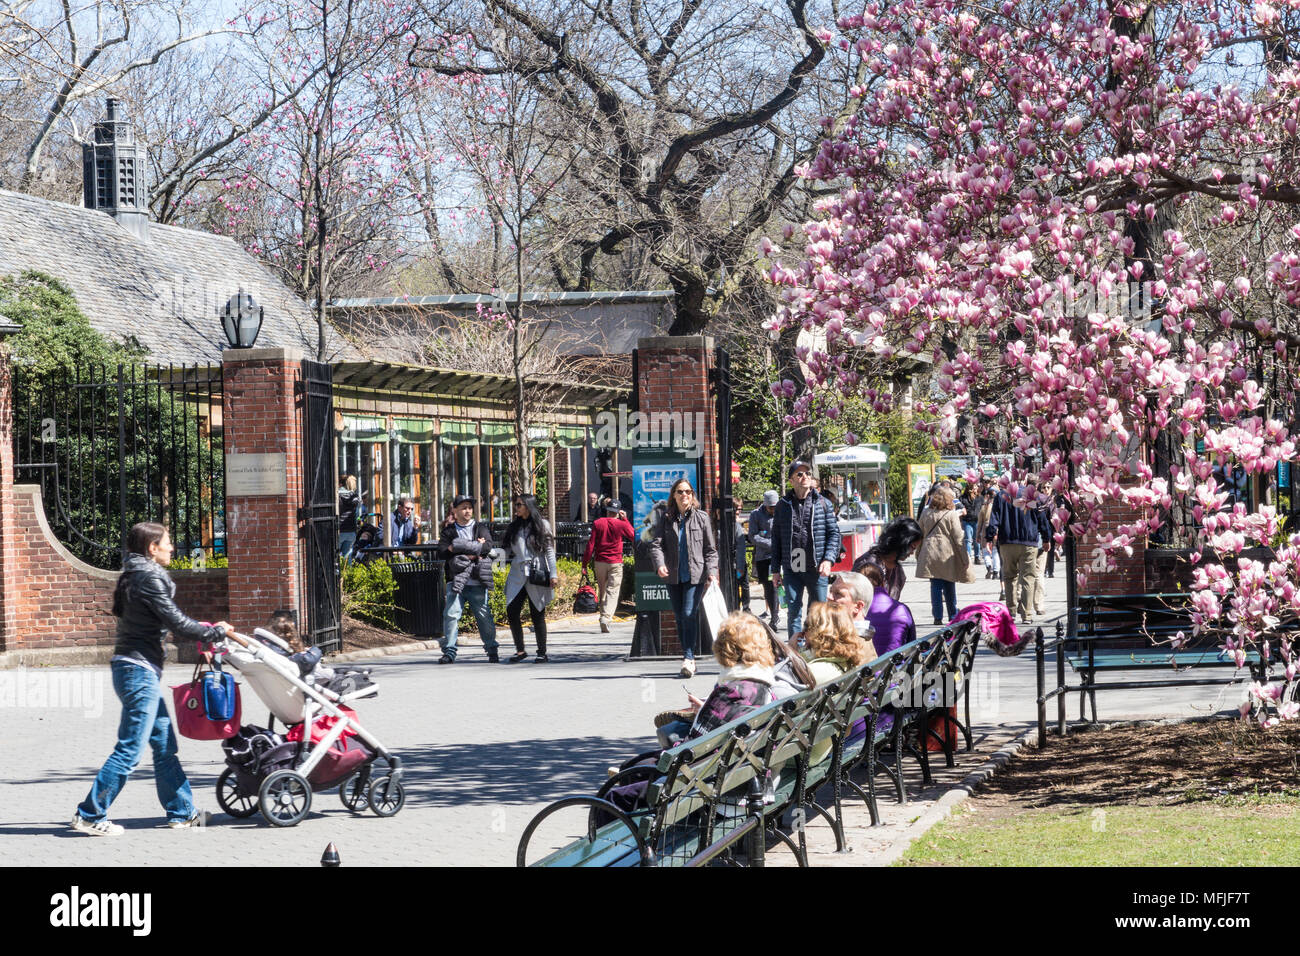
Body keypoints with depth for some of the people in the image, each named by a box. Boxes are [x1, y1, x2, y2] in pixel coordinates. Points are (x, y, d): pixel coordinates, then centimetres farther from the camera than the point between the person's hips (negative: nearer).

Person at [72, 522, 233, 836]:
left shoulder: (134, 576, 15)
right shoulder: (150, 578, -14)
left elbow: (168, 623, 21)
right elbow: (178, 625, -14)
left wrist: (208, 628, 18)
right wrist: (217, 632, -1)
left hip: (137, 670, 10)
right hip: (139, 671, -10)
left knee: (165, 744, 15)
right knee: (130, 750, -8)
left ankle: (182, 811, 22)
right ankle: (89, 815, -5)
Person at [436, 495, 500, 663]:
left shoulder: (481, 528, 11)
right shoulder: (449, 532, 12)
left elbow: (487, 546, -8)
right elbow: (442, 552, -4)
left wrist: (457, 548, -13)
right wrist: (474, 550, -10)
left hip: (477, 582, 0)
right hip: (456, 581, 0)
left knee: (484, 616, 1)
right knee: (451, 614, -9)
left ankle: (492, 650, 14)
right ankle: (449, 651, -5)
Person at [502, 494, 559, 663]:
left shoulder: (542, 525, 2)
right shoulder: (514, 527, 13)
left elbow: (549, 551, 0)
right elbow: (507, 550, 12)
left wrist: (553, 574, -6)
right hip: (517, 576, 4)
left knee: (537, 614, -1)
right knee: (512, 612, -5)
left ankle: (542, 653, 9)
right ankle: (520, 651, 8)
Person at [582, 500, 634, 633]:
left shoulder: (598, 523, 1)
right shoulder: (621, 524, -3)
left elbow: (590, 545, -2)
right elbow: (633, 536, 16)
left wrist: (585, 564, 0)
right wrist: (625, 519, 18)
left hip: (599, 562, 2)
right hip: (615, 562, -2)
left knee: (602, 591, 14)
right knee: (612, 592, -6)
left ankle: (603, 616, 17)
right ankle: (606, 617, -24)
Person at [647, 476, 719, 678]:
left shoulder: (701, 517, 2)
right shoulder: (666, 518, 6)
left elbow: (710, 549, 5)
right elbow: (656, 544, -1)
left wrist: (711, 572, -6)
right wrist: (659, 564, -20)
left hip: (695, 574, -3)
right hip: (673, 576, 3)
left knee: (689, 614, -14)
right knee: (679, 617, 8)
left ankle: (689, 657, -13)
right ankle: (688, 658, 18)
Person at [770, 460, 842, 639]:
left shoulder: (823, 503, 5)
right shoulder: (783, 505, 7)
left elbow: (834, 533, 5)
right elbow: (776, 538, 9)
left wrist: (828, 559, -9)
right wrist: (775, 570, 7)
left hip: (816, 570, 0)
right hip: (791, 570, 0)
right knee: (793, 611, -1)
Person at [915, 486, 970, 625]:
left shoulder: (926, 514, 6)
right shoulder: (951, 515, -5)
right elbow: (958, 538, -5)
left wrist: (918, 555, 22)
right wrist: (964, 559, -1)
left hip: (929, 554, 2)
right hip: (947, 556, -2)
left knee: (935, 586, 3)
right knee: (949, 587, 9)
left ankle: (938, 617, -2)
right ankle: (953, 616, 16)